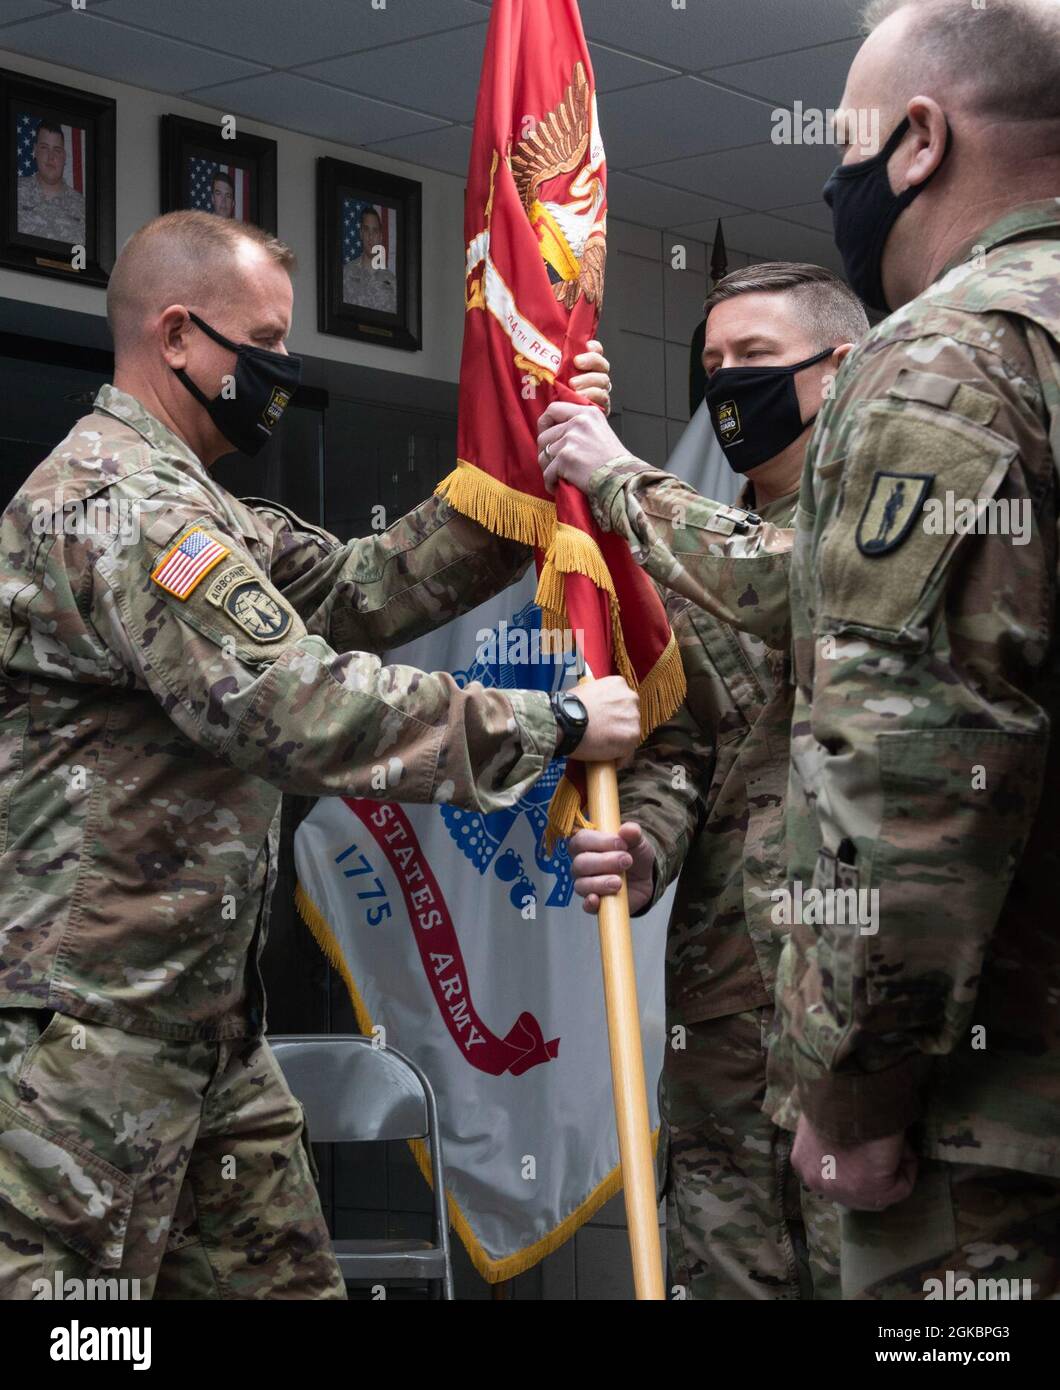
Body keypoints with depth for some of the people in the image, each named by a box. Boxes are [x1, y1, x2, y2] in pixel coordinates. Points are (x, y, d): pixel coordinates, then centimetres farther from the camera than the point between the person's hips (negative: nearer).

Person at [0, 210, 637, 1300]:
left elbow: (364, 588, 12)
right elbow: (301, 708, -24)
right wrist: (555, 726, -18)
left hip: (204, 1022, 11)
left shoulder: (198, 509, 20)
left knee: (281, 1275, 10)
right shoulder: (115, 498, -16)